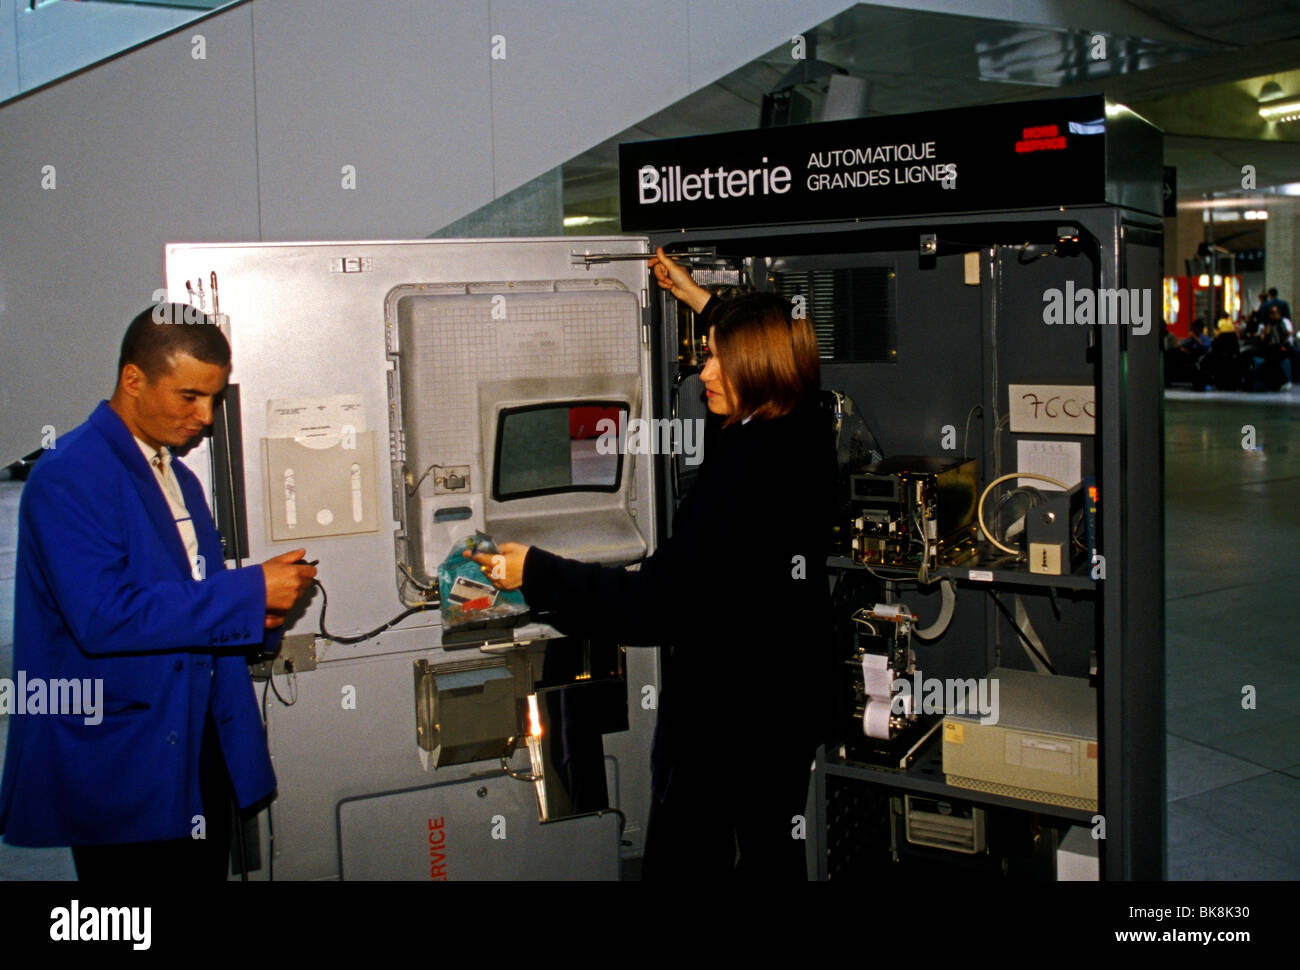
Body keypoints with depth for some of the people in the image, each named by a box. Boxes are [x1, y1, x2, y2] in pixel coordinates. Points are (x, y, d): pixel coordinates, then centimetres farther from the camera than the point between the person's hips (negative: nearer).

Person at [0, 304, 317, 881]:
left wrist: (259, 613, 1)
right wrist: (248, 592, -23)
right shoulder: (70, 475, -13)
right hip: (120, 767, -8)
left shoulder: (179, 479, 15)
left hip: (199, 754, 8)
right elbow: (103, 615, -25)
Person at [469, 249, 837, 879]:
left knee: (685, 858, 7)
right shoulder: (807, 438, -1)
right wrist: (698, 298, 31)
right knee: (774, 851, 22)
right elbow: (763, 346, 22)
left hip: (724, 712, -9)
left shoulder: (745, 470, -27)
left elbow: (660, 602, -29)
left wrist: (536, 573, -23)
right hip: (793, 702, 9)